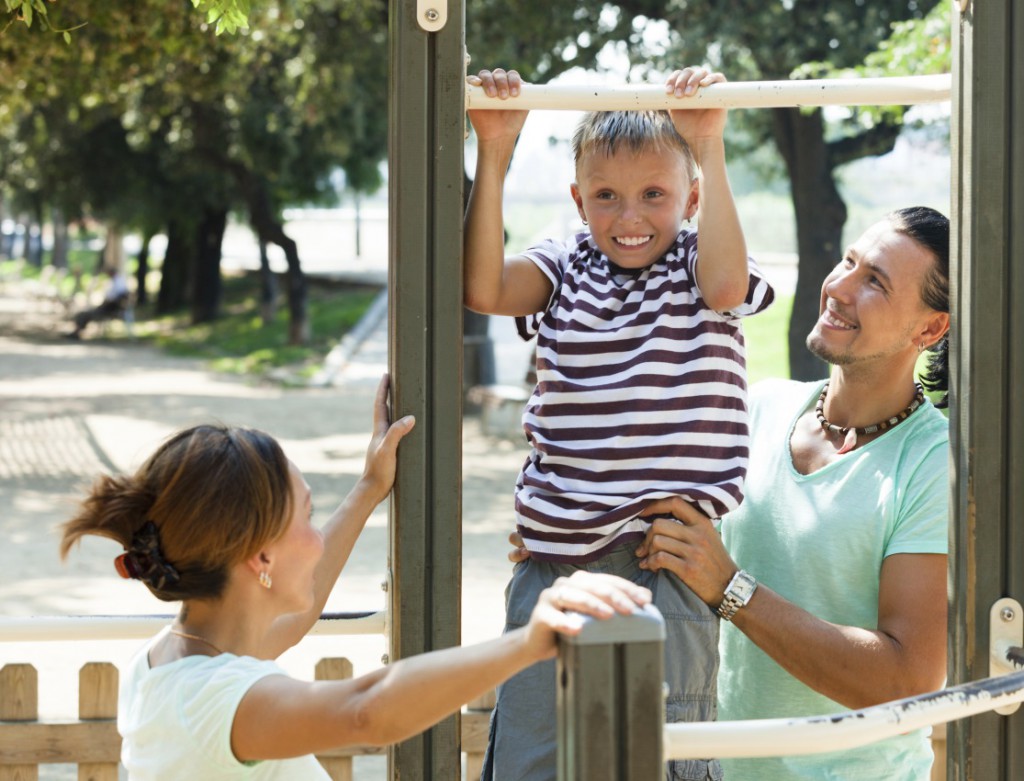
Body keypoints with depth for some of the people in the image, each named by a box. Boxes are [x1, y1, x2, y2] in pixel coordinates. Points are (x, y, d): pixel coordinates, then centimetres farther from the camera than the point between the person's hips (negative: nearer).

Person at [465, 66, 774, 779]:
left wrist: (709, 146, -24)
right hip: (554, 556, 3)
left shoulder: (697, 267, 1)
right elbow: (483, 288, -11)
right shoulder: (563, 270, 7)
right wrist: (494, 154, -15)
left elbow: (725, 284, -23)